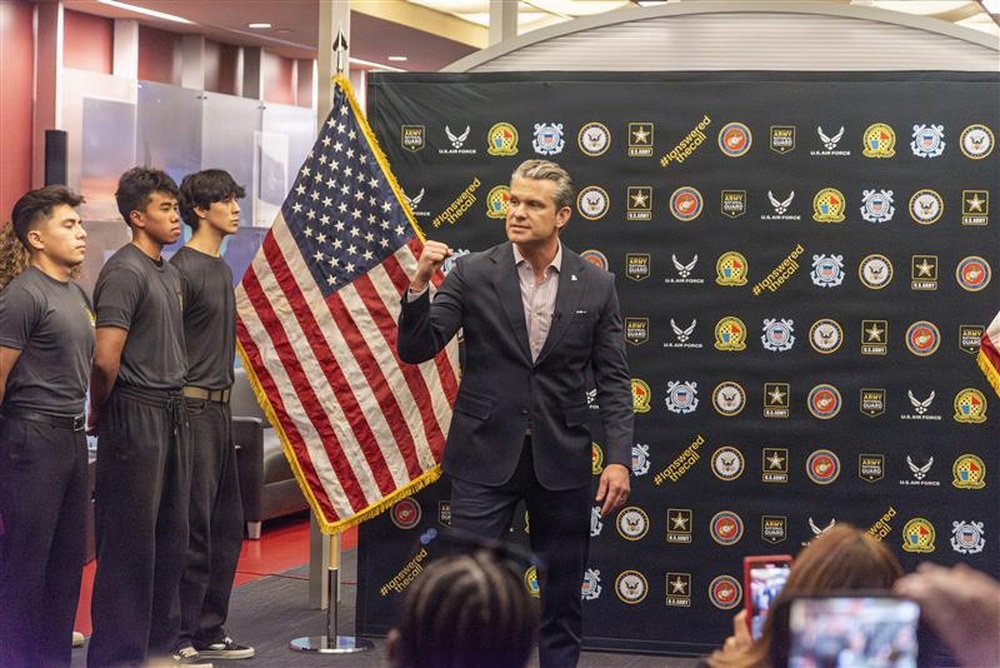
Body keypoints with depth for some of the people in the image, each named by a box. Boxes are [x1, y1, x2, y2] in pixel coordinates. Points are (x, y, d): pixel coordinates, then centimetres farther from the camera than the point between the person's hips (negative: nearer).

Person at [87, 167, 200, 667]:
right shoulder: (125, 272, -15)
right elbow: (106, 359, -20)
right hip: (136, 416, -9)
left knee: (170, 534, 15)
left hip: (172, 413, 9)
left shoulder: (170, 274, 15)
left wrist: (176, 402, 11)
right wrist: (100, 412, -7)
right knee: (130, 539, -3)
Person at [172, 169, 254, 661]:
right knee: (193, 527, -8)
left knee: (226, 526, 12)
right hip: (192, 407, -10)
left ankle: (209, 632, 20)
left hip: (219, 408, 10)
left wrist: (224, 396, 19)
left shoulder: (222, 268, 16)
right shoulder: (183, 270, -12)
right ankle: (178, 638, -2)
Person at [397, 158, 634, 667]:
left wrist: (618, 459, -7)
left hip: (561, 459, 2)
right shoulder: (473, 273, -2)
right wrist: (419, 284, -21)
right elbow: (415, 349, -5)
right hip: (485, 454, -1)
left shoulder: (596, 286, 2)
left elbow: (613, 381, 3)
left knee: (562, 596, 10)